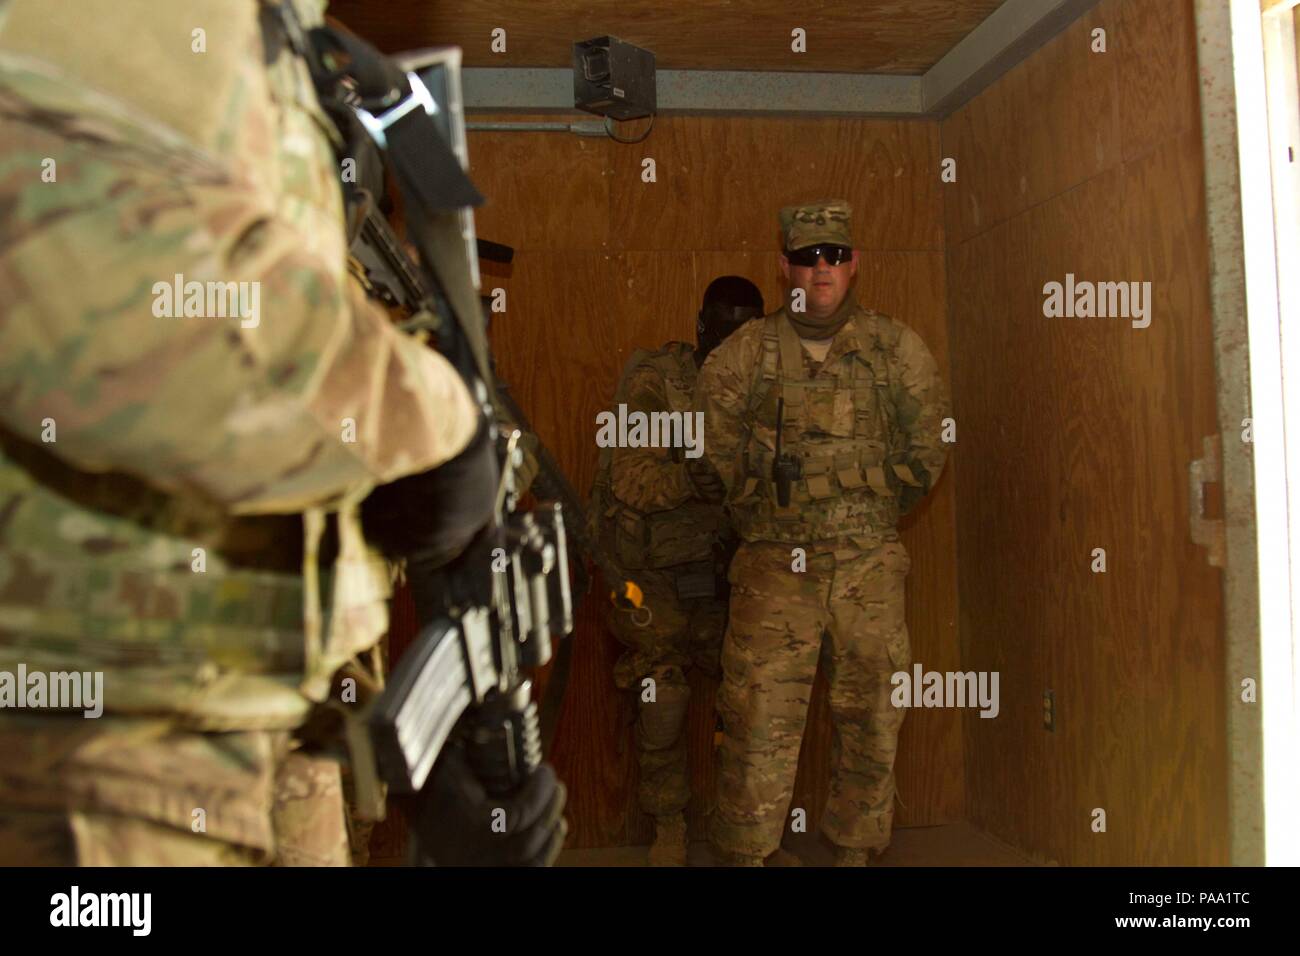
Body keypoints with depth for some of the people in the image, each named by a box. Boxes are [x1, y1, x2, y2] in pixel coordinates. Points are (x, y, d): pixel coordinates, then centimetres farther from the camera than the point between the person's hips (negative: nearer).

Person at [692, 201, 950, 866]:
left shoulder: (897, 349, 7)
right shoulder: (744, 354, 4)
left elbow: (924, 455, 12)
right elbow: (713, 455, 9)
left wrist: (867, 516, 12)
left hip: (869, 563, 2)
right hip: (774, 563, -1)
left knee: (870, 713, 6)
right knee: (759, 715, -4)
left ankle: (855, 849, 20)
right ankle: (745, 853, 8)